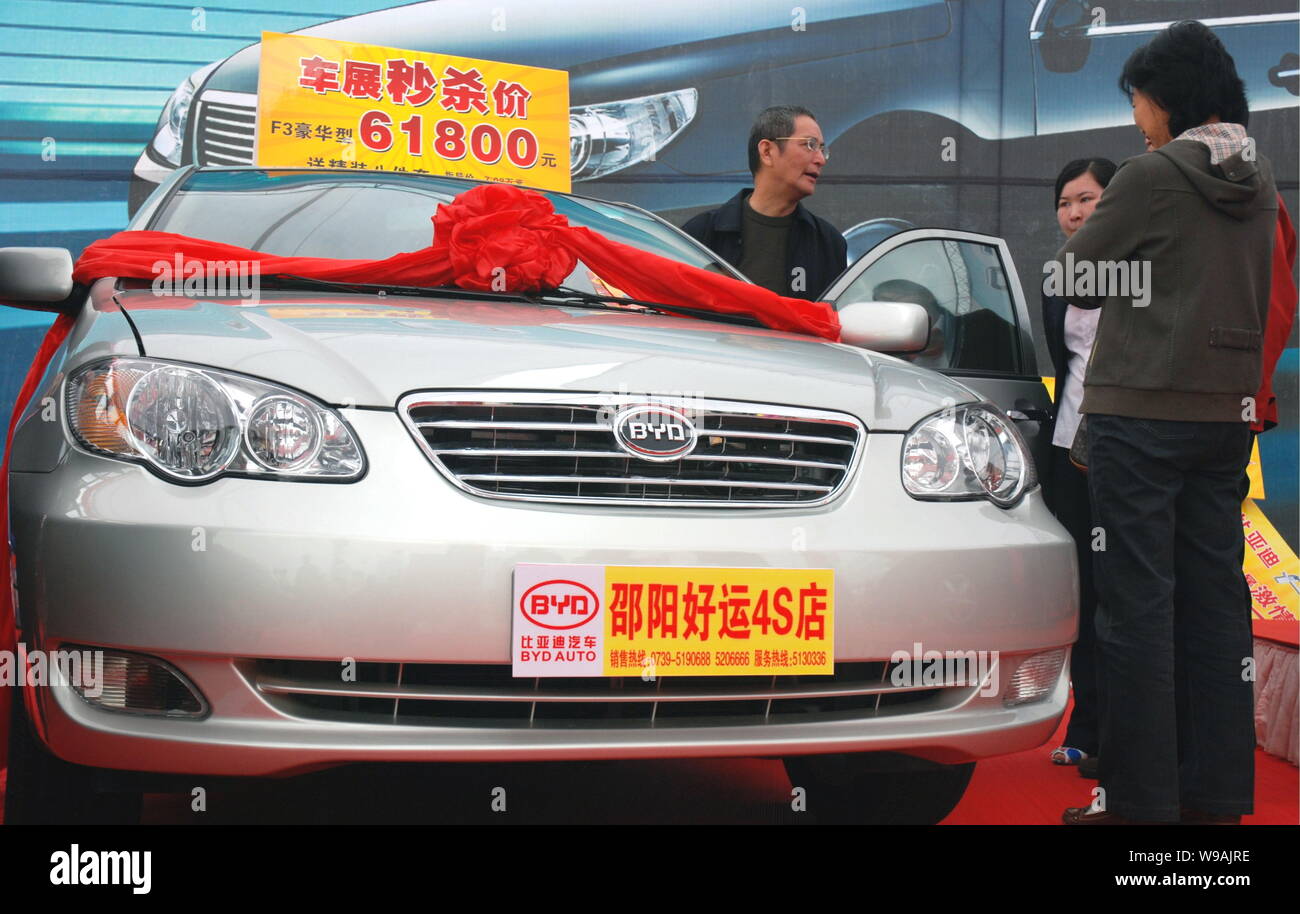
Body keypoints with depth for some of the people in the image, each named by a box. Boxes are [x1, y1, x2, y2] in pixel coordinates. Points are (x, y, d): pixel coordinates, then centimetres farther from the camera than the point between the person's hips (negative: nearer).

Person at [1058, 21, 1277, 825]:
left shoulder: (1153, 176, -11)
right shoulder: (1260, 178, 9)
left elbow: (1076, 278, -2)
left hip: (1145, 410, -7)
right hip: (1229, 411, 7)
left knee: (1137, 602, -2)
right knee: (1214, 595, 10)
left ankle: (1140, 797, 2)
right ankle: (1218, 792, 15)